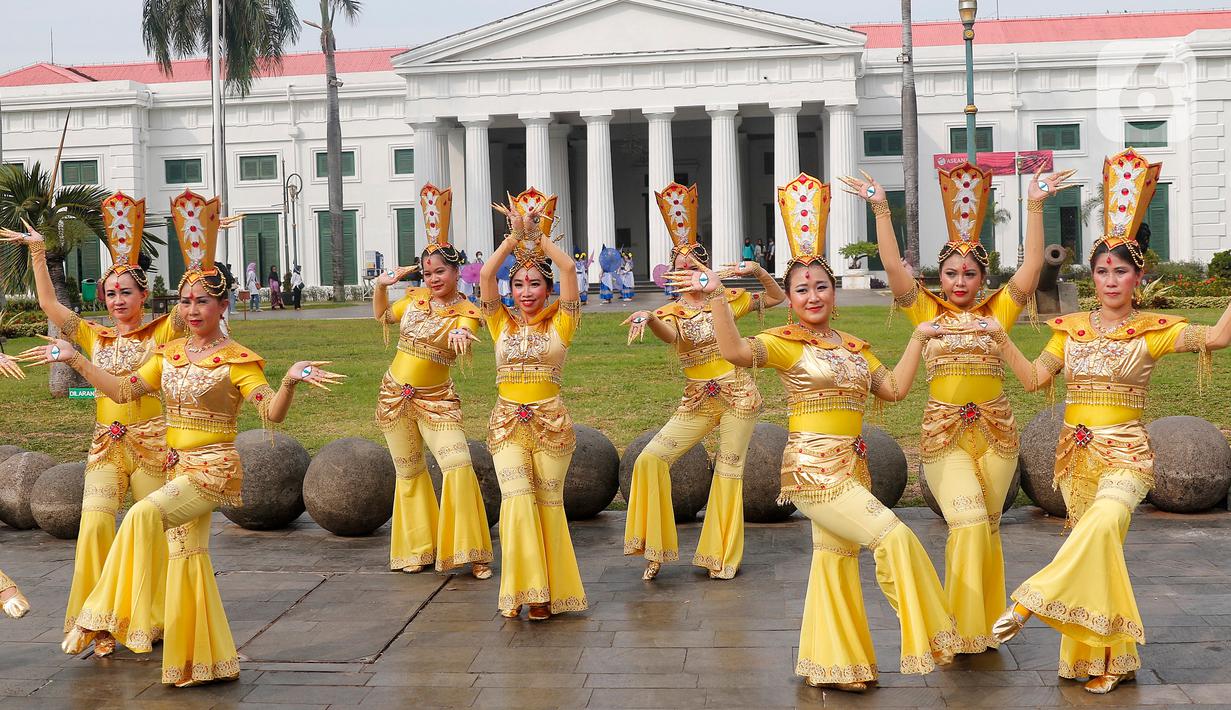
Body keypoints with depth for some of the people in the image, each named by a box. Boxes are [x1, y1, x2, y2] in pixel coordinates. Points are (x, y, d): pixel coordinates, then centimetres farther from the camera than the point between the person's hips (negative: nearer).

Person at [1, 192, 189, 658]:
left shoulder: (162, 331, 2)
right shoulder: (94, 336, 13)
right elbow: (48, 304, 10)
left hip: (152, 442, -3)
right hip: (106, 445, 3)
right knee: (95, 524, -13)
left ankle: (157, 620, 17)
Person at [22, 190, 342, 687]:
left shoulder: (236, 360, -11)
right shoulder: (169, 354, 8)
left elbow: (272, 413, -20)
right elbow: (123, 391, 11)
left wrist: (290, 381, -39)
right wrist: (74, 359, 8)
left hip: (213, 469, -7)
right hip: (178, 467, 7)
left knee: (145, 515, -29)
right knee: (187, 556, 9)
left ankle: (114, 614, -17)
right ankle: (207, 661, 20)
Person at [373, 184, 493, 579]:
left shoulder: (466, 311, -8)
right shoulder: (414, 298, 3)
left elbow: (462, 336, -30)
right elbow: (383, 316, 21)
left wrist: (460, 336, -54)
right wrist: (381, 287, 3)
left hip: (436, 399, -4)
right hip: (395, 394, 4)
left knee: (459, 469, -15)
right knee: (410, 473, 11)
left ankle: (470, 553, -5)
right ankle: (419, 549, 24)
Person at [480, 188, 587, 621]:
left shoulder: (559, 322, 2)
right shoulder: (502, 323, 7)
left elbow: (569, 268, -10)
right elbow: (485, 275, -4)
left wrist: (537, 234, -1)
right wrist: (516, 235, -1)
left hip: (550, 421, -1)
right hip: (507, 421, 1)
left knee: (548, 504, 3)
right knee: (517, 500, -12)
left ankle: (549, 590, 14)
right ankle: (530, 592, -7)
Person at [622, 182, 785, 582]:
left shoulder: (727, 299, 4)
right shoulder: (671, 312, 2)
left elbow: (777, 297, 12)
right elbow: (669, 335, -23)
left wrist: (757, 272, -6)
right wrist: (648, 317, -46)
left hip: (738, 395, -1)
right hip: (697, 400, 1)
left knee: (729, 472, 1)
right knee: (651, 459, -12)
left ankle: (721, 557, 14)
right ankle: (656, 551, -1)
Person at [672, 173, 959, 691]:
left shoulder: (853, 348, 13)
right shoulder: (785, 343, -8)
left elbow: (894, 389, 15)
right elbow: (735, 351, -26)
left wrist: (918, 340, 14)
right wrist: (717, 296, -38)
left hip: (851, 464, 7)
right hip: (812, 466, -7)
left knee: (835, 559, 12)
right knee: (894, 537, -15)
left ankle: (832, 665, 21)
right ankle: (919, 635, -1)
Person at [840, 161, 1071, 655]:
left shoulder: (998, 310, 6)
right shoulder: (926, 310, 4)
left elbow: (1032, 266, -5)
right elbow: (893, 266, -7)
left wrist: (1035, 206, -12)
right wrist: (881, 210, -14)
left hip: (994, 430, 2)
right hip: (943, 432, -2)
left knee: (988, 529, 8)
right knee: (969, 524, -16)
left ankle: (986, 624, 23)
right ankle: (962, 625, -3)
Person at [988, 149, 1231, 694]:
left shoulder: (1154, 330, -3)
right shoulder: (1071, 329, 8)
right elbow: (1034, 378, 3)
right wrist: (1000, 338, -6)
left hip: (1125, 452, -4)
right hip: (1076, 452, 4)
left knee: (1102, 524, -32)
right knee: (1099, 549, 5)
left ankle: (1029, 602, -25)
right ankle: (1109, 659, 15)